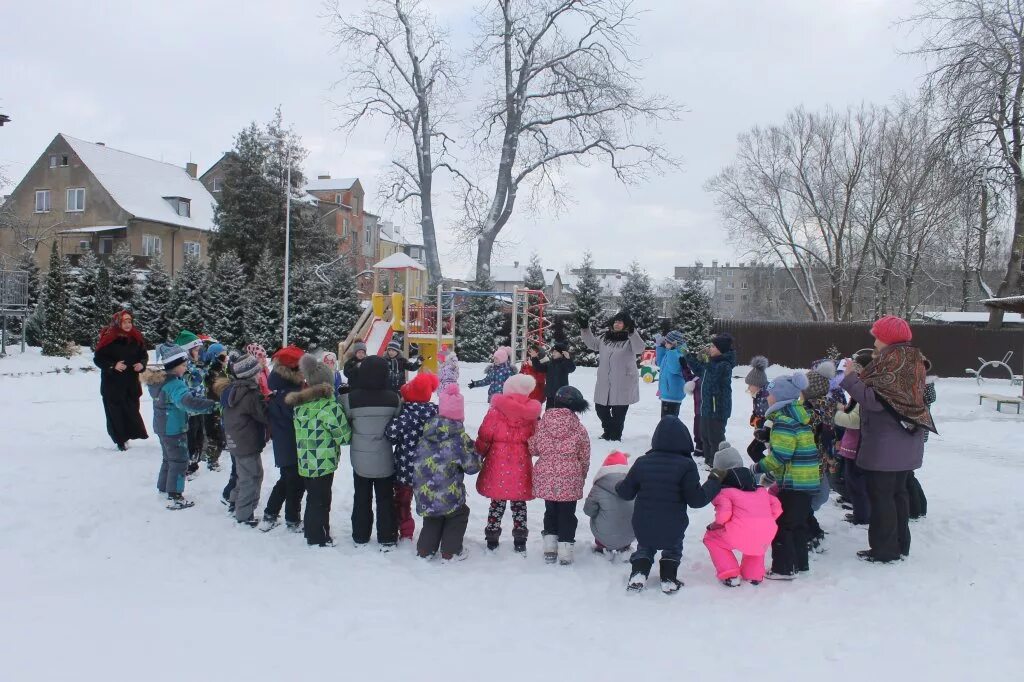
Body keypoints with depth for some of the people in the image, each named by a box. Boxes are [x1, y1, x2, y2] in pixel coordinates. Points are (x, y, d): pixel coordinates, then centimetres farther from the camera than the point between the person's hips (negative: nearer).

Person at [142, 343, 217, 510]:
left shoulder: (159, 381, 3)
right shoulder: (174, 385, -29)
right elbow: (189, 402, -43)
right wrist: (212, 404, -43)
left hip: (162, 427, 9)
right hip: (174, 429, -9)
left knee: (168, 458, 25)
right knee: (179, 462, 1)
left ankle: (164, 487, 40)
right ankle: (175, 498, 4)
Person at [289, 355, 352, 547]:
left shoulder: (300, 405, 1)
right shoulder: (329, 407, -18)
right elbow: (345, 436, -15)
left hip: (304, 462, 6)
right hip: (323, 463, -6)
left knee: (312, 497, 21)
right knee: (321, 500, 6)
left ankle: (310, 530, 34)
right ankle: (318, 538, 15)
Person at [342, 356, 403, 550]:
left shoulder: (350, 398, -16)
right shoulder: (393, 398, -13)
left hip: (360, 459, 0)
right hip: (385, 459, 0)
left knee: (362, 498, 16)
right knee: (385, 499, 13)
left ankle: (360, 537, 26)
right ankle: (387, 539, 18)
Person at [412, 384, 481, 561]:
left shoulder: (426, 435, 0)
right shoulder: (459, 438, -16)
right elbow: (473, 466, -8)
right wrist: (474, 451, 10)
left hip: (425, 494, 5)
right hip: (448, 496, -5)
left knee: (433, 517, 29)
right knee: (459, 515, 21)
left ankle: (424, 550, 31)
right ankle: (450, 552, 21)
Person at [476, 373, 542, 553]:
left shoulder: (496, 410, -9)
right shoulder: (531, 413, -2)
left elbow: (484, 437, -6)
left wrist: (479, 455, 10)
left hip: (498, 464, -1)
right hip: (521, 465, 1)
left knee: (497, 502, 11)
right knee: (519, 504, 12)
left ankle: (492, 539, 18)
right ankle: (520, 541, 18)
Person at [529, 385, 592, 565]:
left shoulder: (542, 423, -4)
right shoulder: (580, 430, -6)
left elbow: (533, 449, 2)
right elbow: (584, 458, 3)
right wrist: (582, 476, 19)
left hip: (545, 478, 2)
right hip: (570, 479, -2)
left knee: (550, 511, 19)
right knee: (567, 513, 10)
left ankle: (550, 547, 20)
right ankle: (565, 549, 11)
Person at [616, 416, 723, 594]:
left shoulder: (642, 462, -2)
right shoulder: (686, 465, -14)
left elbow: (625, 493, 6)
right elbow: (696, 499, -13)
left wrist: (617, 487, 29)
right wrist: (715, 482, 2)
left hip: (642, 528, 2)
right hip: (673, 530, -2)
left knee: (645, 546, 33)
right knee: (673, 547, 31)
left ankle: (639, 573, 9)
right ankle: (669, 578, 13)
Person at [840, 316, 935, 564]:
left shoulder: (889, 362, -18)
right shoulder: (914, 362, 10)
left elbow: (874, 399, -24)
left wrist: (851, 378, -15)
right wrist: (863, 376, 10)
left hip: (884, 445, -9)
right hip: (907, 443, 9)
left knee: (880, 495, 0)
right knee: (898, 492, 18)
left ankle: (884, 550, 5)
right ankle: (900, 546, 27)